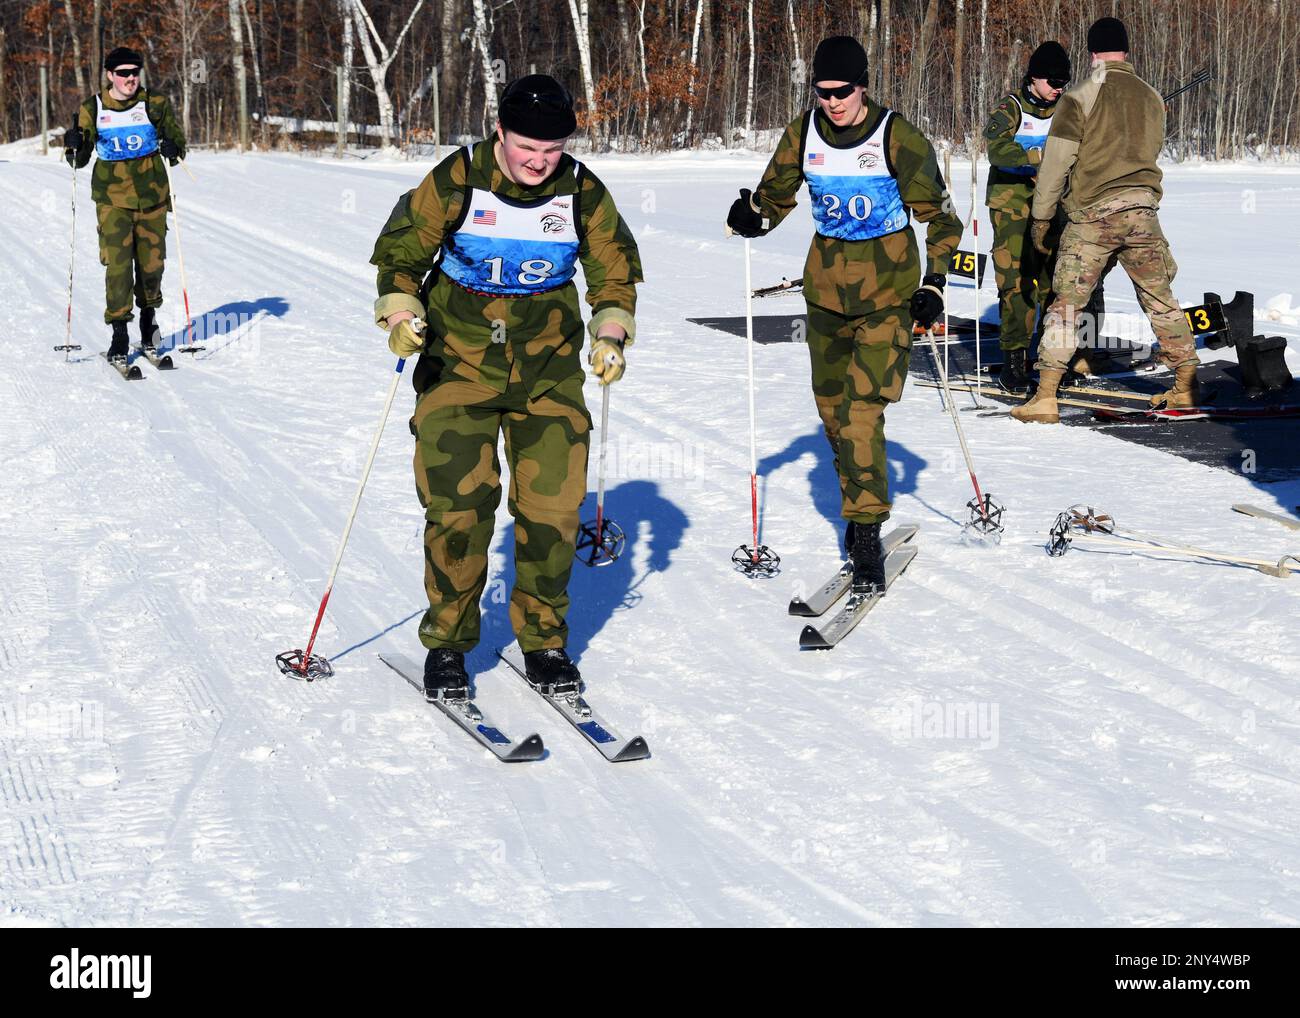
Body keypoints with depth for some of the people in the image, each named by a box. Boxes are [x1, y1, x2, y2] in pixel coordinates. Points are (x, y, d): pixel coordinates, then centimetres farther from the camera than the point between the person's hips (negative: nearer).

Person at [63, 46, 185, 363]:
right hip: (113, 197, -1)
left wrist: (172, 149, -17)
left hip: (152, 195, 1)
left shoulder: (155, 105, 0)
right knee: (117, 263, -10)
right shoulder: (93, 110, 2)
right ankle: (119, 332, -3)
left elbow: (178, 142, 6)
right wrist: (74, 147, -16)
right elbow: (80, 159, 6)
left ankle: (148, 312, 33)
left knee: (151, 261, 6)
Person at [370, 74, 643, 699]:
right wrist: (401, 314, -17)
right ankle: (447, 642, 7)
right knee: (458, 502, -10)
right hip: (459, 363, -2)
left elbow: (615, 269, 11)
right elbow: (401, 252, 0)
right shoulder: (456, 181, -10)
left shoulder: (582, 192, -3)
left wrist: (611, 333, -5)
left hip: (549, 370, 2)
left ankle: (543, 640, 15)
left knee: (553, 505, -3)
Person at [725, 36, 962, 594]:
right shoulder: (803, 135, -1)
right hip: (826, 281, 5)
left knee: (861, 411, -15)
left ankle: (866, 532, -9)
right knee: (831, 407, 11)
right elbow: (776, 195, 13)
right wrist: (753, 216, -10)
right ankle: (860, 505, 30)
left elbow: (938, 216, -4)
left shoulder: (898, 139, -13)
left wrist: (933, 284, -13)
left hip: (888, 286, -5)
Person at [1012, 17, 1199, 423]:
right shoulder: (1151, 97, 10)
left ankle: (1045, 397, -7)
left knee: (1066, 302, -2)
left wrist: (1041, 215, 3)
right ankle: (1187, 387, 19)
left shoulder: (1080, 97, -6)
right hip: (1143, 209, 4)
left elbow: (1056, 162, -6)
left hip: (1093, 212, -4)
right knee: (1160, 299, 14)